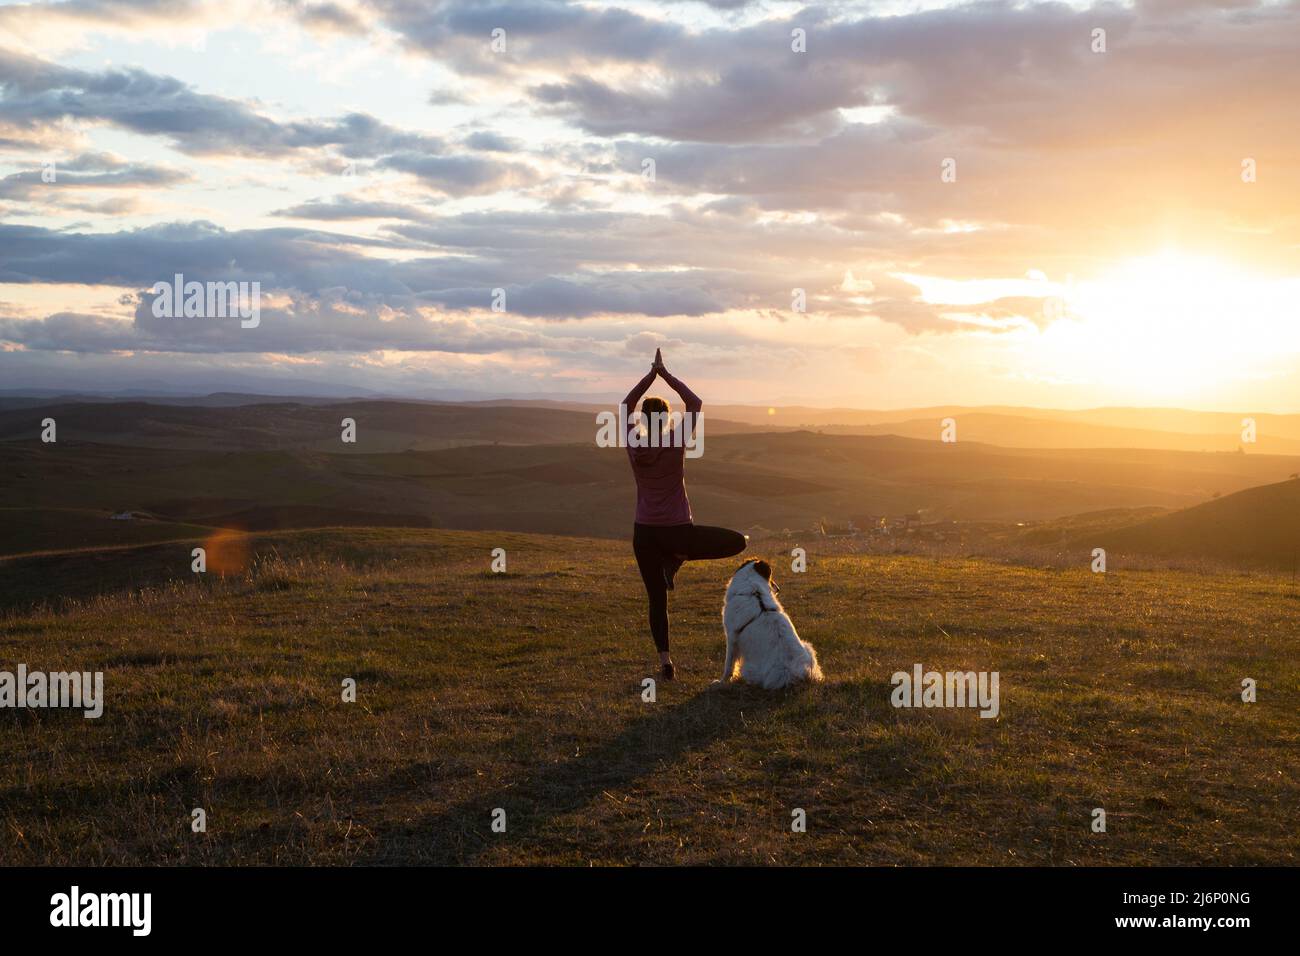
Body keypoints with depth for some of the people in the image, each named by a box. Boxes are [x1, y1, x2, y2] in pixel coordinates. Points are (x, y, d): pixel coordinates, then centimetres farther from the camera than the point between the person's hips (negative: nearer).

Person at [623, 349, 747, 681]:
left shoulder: (634, 446, -3)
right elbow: (695, 403, 3)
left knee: (657, 599, 13)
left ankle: (665, 660, 3)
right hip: (678, 531, -3)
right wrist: (665, 373, 6)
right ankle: (678, 557, 3)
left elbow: (626, 406, 12)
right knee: (738, 541, 12)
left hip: (644, 534, 3)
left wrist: (651, 375, 10)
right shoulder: (676, 442, -9)